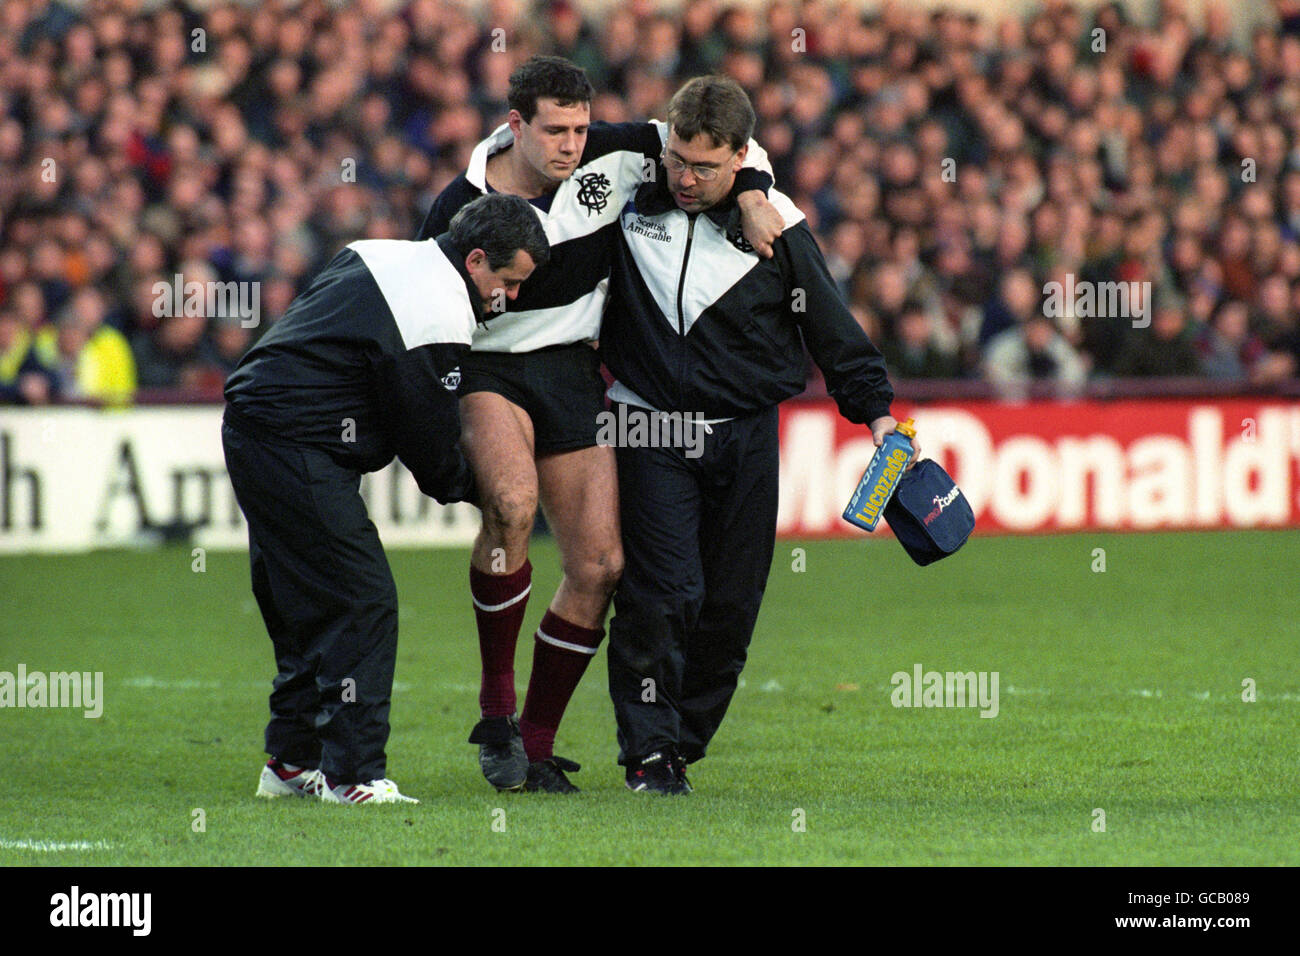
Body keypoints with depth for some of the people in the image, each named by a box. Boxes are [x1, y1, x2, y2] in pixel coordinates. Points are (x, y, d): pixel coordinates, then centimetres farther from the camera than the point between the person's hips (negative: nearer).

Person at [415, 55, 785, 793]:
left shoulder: (608, 158, -7)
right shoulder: (461, 209, -13)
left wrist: (753, 198, -11)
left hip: (571, 372, 4)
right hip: (486, 371, -4)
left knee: (600, 566, -2)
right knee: (512, 503, -33)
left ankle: (537, 745, 11)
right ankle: (496, 707, -19)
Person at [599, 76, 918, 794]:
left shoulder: (775, 228, -5)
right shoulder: (630, 194, -3)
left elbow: (829, 325, 2)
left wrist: (876, 411, -1)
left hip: (745, 438, 1)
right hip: (651, 430, -1)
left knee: (730, 604, 1)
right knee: (661, 592, -14)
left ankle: (682, 741, 16)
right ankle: (648, 749, -6)